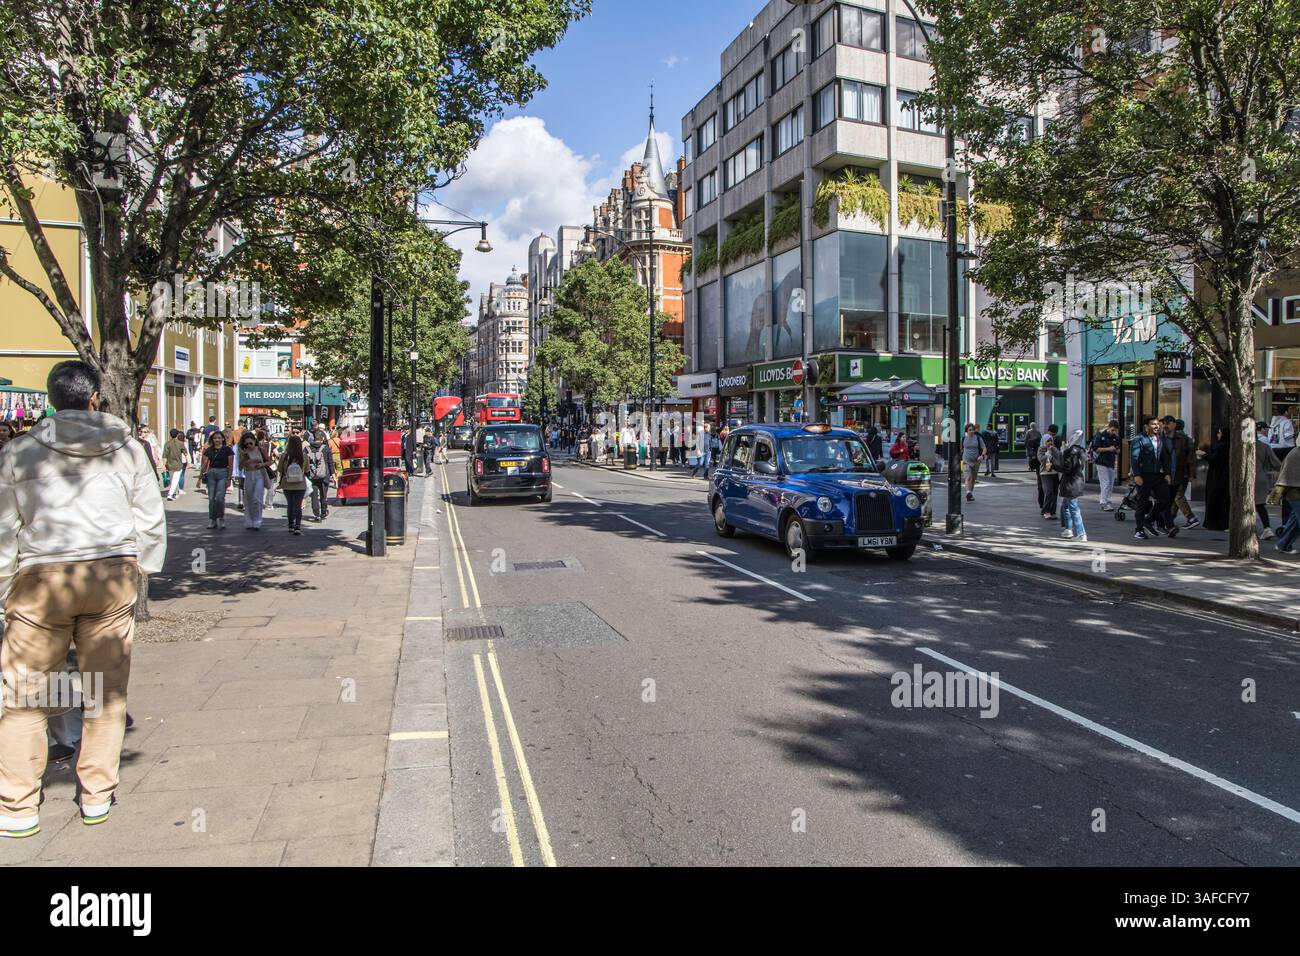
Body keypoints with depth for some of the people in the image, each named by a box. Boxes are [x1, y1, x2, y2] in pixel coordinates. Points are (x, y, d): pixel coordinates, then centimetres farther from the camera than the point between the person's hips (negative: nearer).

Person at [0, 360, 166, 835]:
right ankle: (97, 799, 20)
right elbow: (151, 521, 6)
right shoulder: (127, 448, 4)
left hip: (43, 581, -1)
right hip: (113, 577, 2)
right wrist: (138, 572, 17)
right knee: (107, 692, 10)